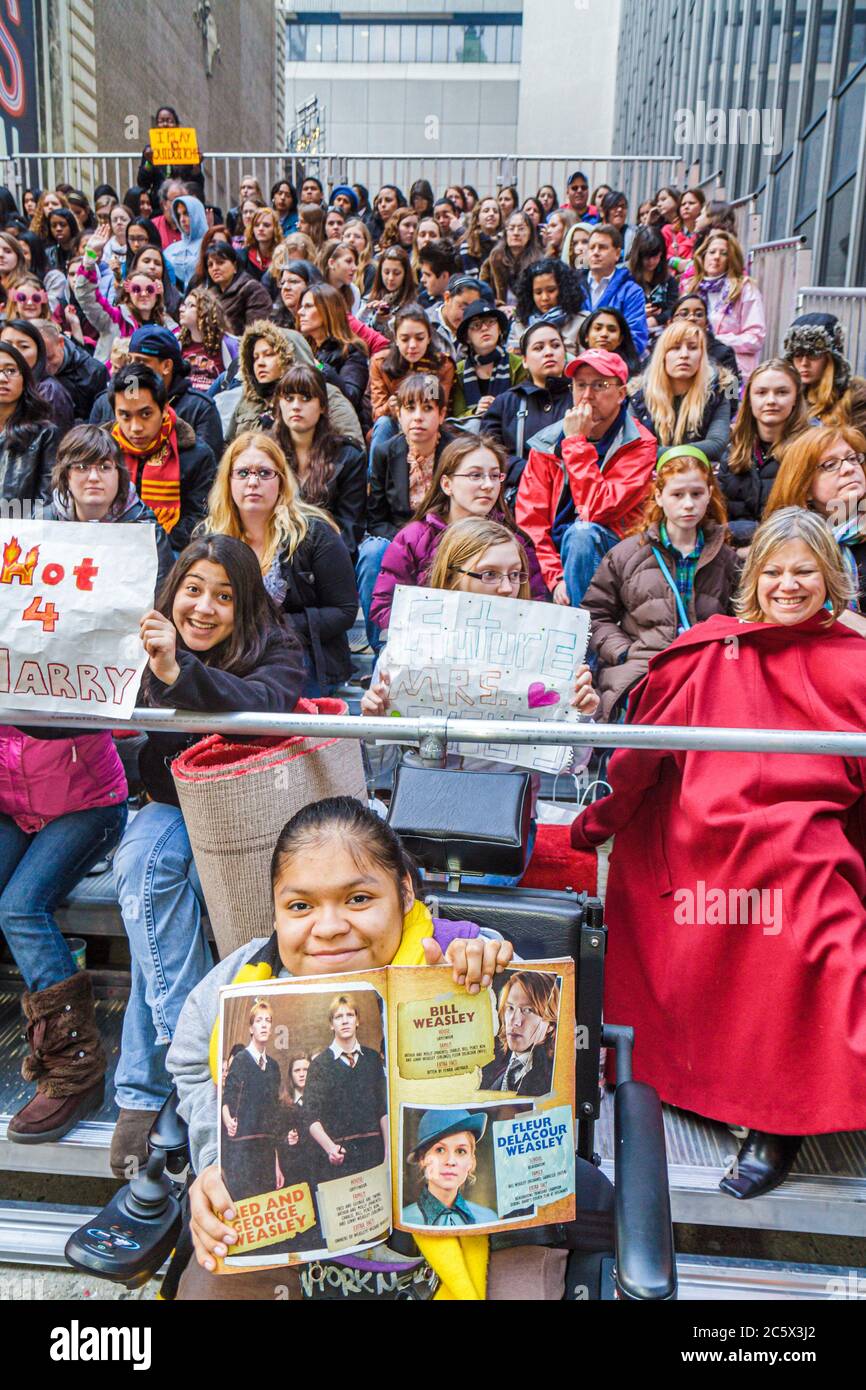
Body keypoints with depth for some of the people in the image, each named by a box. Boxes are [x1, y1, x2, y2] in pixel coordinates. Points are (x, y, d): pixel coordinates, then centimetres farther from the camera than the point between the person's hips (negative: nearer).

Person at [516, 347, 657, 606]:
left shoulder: (639, 446, -5)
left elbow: (597, 510, -20)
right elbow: (529, 518, -2)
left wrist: (576, 442, -14)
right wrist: (556, 576, -15)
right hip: (555, 555, 3)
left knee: (582, 532, -34)